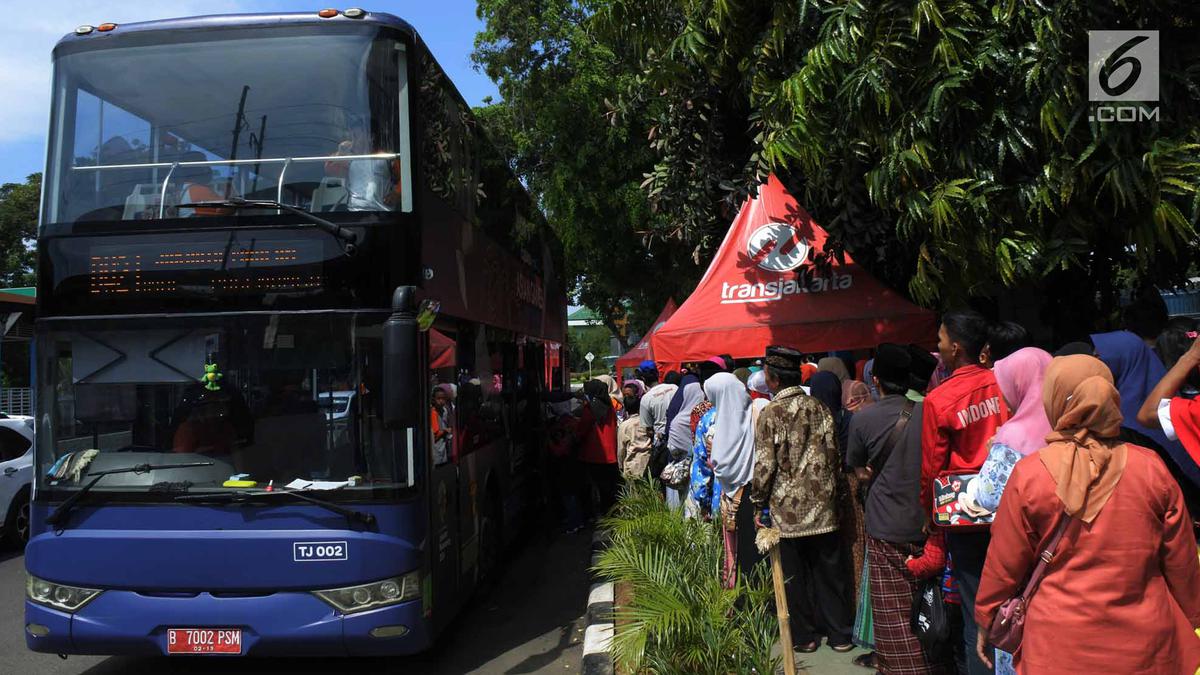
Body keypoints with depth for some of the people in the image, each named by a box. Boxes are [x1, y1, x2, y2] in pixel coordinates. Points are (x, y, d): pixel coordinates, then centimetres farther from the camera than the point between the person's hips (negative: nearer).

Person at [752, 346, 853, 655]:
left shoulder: (770, 414, -11)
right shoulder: (820, 409, 2)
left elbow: (765, 465, -13)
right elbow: (833, 456, 5)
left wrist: (758, 502, -1)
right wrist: (830, 491, 16)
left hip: (787, 510, -4)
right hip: (822, 506, 4)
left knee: (793, 576, 9)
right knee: (829, 571, 14)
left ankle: (804, 636, 19)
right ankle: (839, 634, 23)